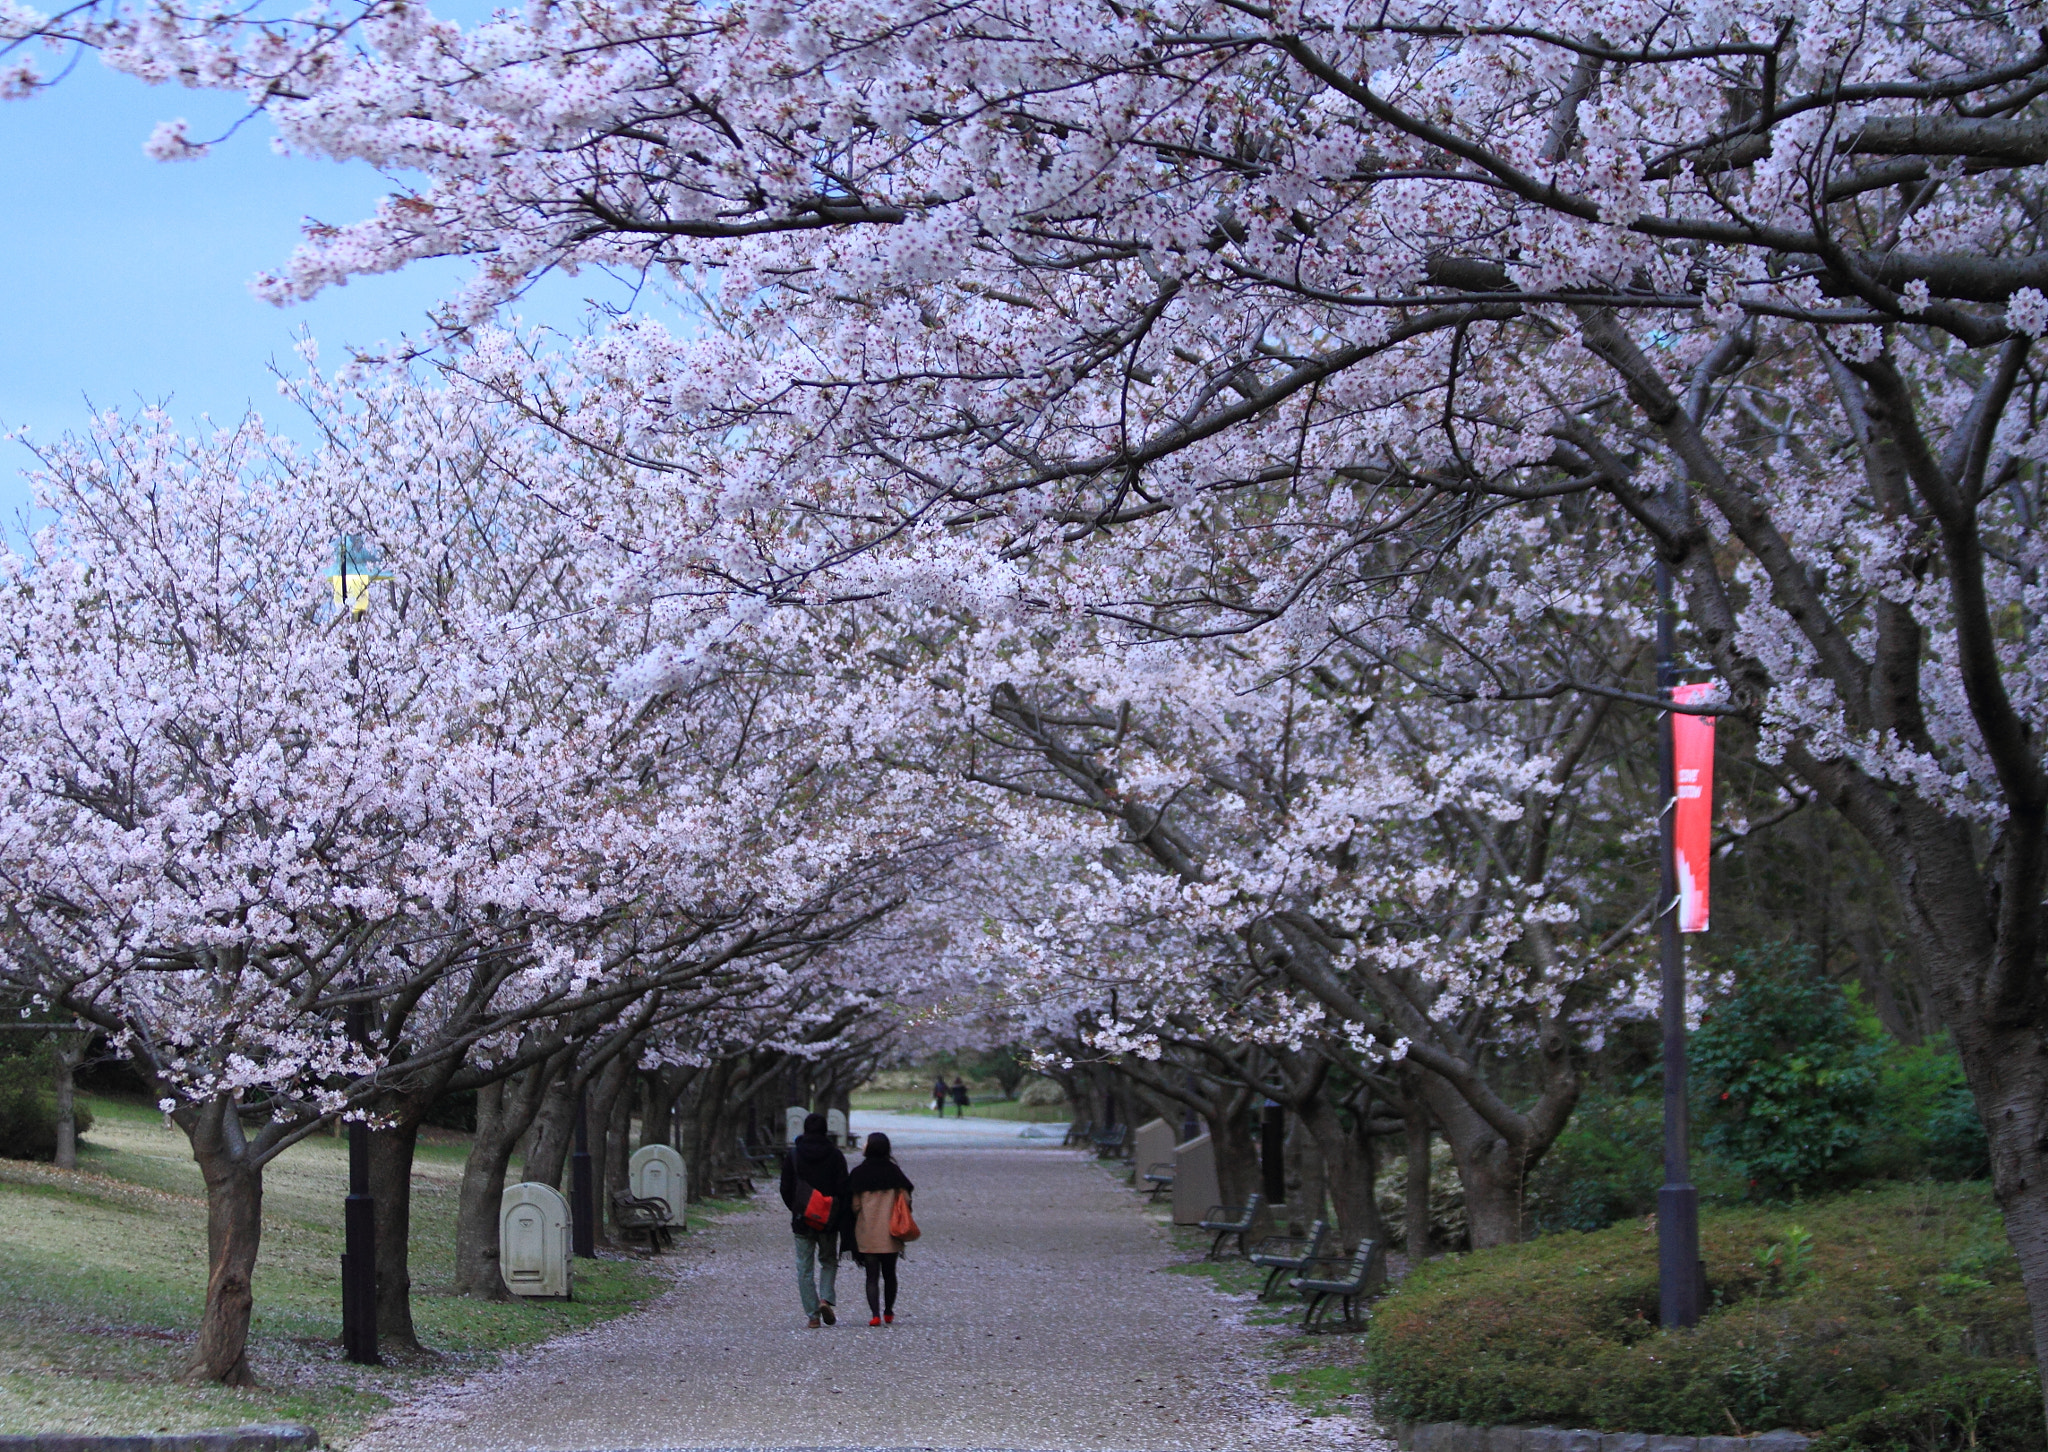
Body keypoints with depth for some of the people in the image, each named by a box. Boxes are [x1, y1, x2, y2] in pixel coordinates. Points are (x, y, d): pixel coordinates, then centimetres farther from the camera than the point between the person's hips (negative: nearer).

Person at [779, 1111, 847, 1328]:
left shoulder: (793, 1155, -1)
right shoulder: (835, 1155, -3)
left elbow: (786, 1189, 1)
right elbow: (843, 1190, -4)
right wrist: (843, 1223, 1)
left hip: (802, 1219, 0)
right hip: (829, 1220, 0)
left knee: (805, 1267, 5)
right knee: (829, 1261, 17)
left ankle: (812, 1314, -1)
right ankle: (826, 1298, -6)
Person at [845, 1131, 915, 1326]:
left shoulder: (858, 1173, -5)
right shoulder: (894, 1171, -1)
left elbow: (854, 1204, -4)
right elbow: (905, 1199, -2)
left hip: (866, 1233, -2)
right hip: (891, 1233, 2)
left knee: (872, 1276, 1)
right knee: (889, 1274, 17)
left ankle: (875, 1315, -12)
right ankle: (888, 1313, 26)